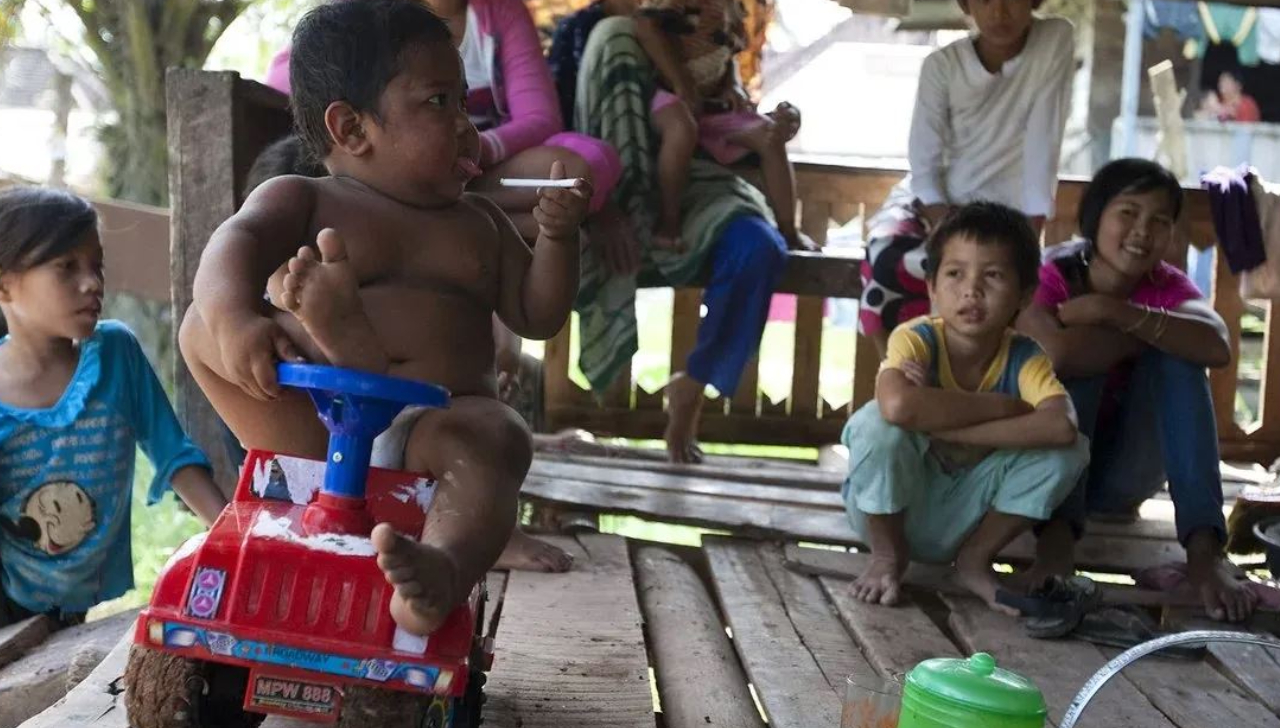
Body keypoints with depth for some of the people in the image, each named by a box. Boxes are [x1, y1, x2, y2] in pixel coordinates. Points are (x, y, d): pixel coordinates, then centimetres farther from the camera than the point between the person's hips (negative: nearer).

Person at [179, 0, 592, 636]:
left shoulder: (480, 222, 24)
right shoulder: (301, 199, 9)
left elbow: (536, 316, 21)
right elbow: (235, 241, -13)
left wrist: (556, 236, 3)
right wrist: (234, 315, -36)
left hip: (431, 423, 2)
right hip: (309, 420, -1)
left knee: (496, 439, -33)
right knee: (202, 325, -22)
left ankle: (440, 573, -58)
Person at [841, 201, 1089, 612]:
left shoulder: (1025, 359, -16)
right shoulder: (914, 339, -23)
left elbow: (1061, 427, -37)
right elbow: (898, 406, -47)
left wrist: (940, 423, -38)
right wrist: (1004, 406, -34)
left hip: (963, 518, 3)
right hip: (892, 509, -2)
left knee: (1068, 451, -19)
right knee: (877, 423, -33)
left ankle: (974, 560, 1)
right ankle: (887, 556, -7)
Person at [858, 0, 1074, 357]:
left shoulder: (1055, 41, -8)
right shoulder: (942, 65, -5)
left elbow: (1043, 140, -13)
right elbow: (924, 164, -6)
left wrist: (1029, 229, -19)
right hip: (934, 200, 1)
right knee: (885, 256, -30)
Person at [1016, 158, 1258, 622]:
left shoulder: (1168, 286, -6)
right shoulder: (1052, 277, -15)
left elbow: (1217, 348, -29)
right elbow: (1058, 353, -39)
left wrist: (1114, 312, -33)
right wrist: (1152, 331, -24)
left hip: (1124, 467, 3)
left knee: (1177, 354, -20)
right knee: (1079, 364, -28)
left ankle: (1203, 544, -32)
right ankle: (1057, 530, -41)